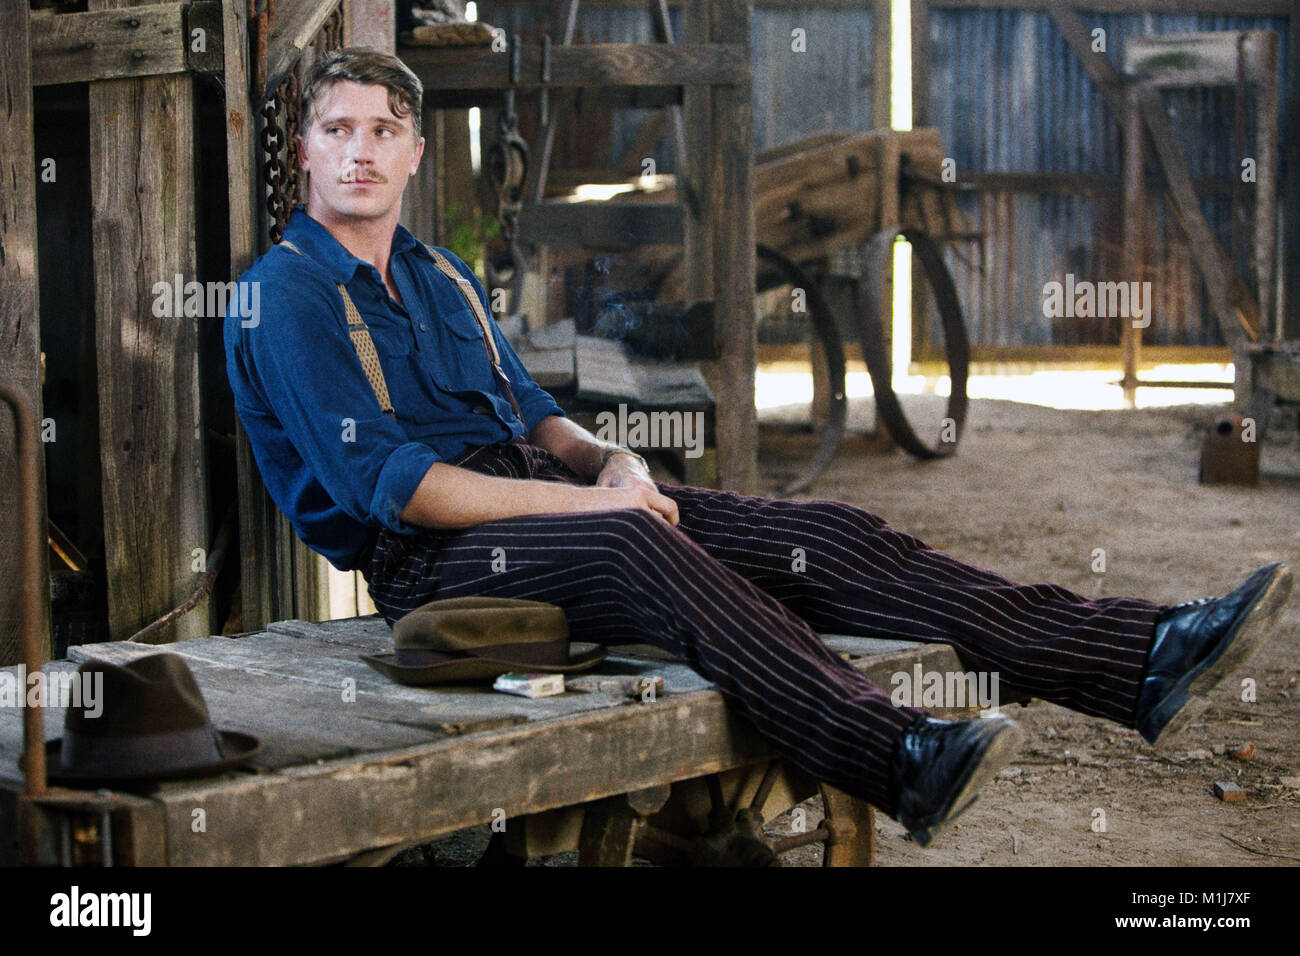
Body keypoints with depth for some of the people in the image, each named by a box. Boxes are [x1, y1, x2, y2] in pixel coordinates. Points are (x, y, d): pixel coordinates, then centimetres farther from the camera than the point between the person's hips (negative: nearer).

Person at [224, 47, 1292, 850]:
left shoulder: (441, 275, 22)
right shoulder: (287, 295, -5)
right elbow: (386, 483, -15)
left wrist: (609, 457, -3)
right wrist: (585, 498, -17)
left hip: (539, 490, 7)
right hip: (425, 553, -7)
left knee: (824, 536, -11)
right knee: (636, 545, -40)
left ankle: (1143, 661, -19)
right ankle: (896, 761, -53)